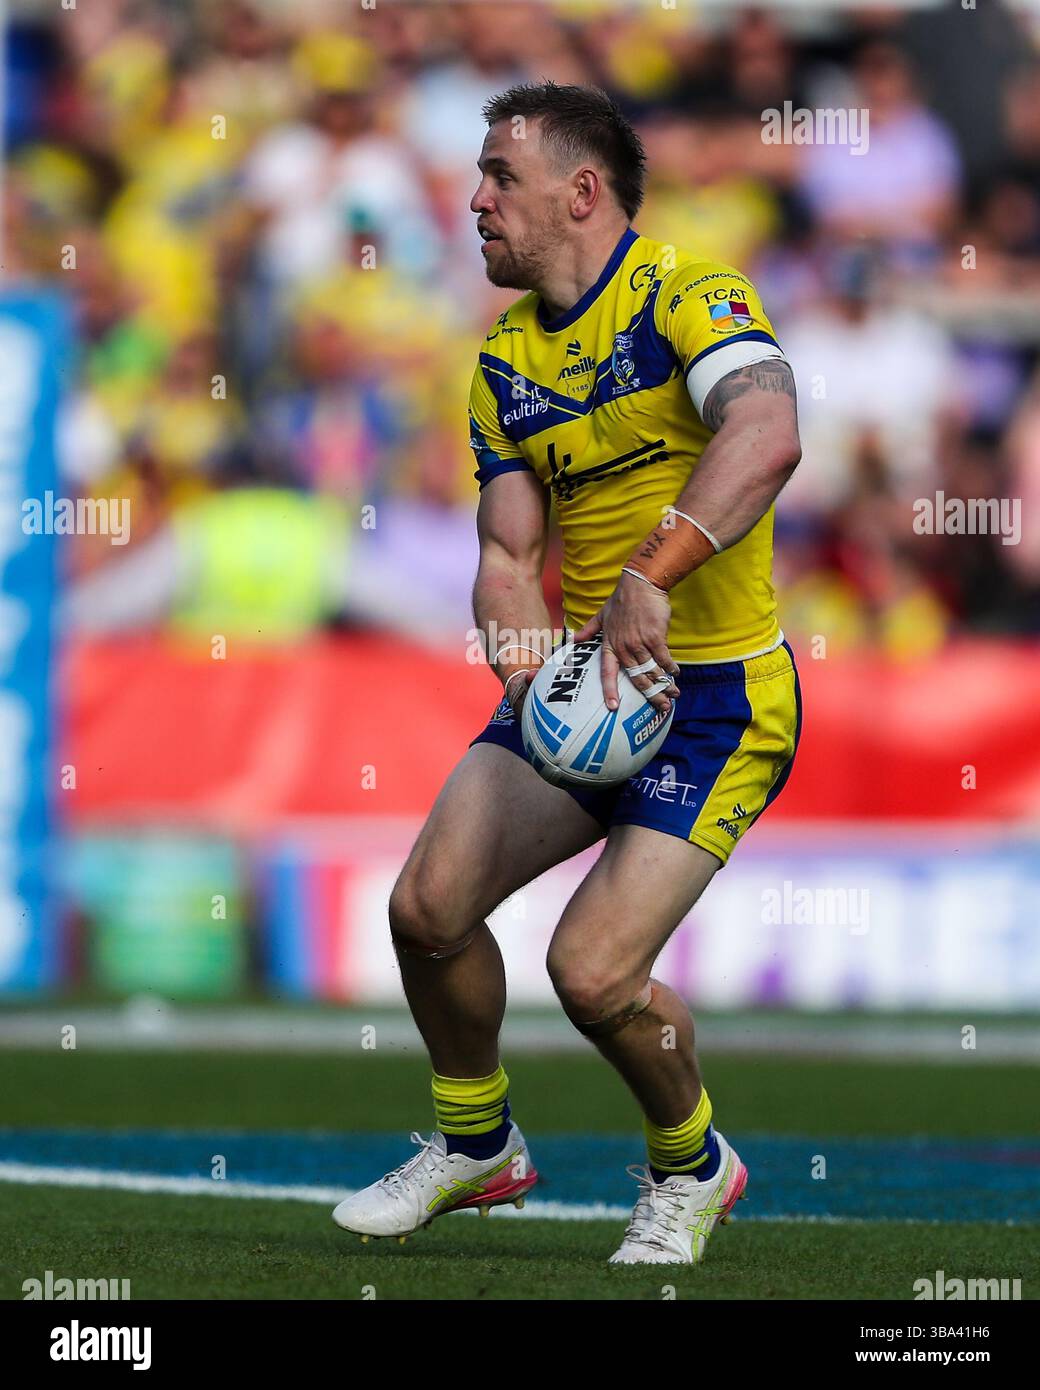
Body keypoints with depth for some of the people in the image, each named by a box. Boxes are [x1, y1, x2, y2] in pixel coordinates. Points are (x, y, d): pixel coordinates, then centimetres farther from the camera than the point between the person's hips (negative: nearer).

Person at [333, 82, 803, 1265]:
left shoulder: (688, 296, -14)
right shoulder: (506, 356, 9)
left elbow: (766, 438, -33)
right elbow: (508, 554, 6)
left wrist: (648, 580, -43)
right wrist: (531, 676, -15)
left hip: (715, 693, -7)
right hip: (582, 683, 7)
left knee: (594, 973, -15)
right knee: (428, 904, -5)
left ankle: (691, 1166, 15)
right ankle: (477, 1144, 22)